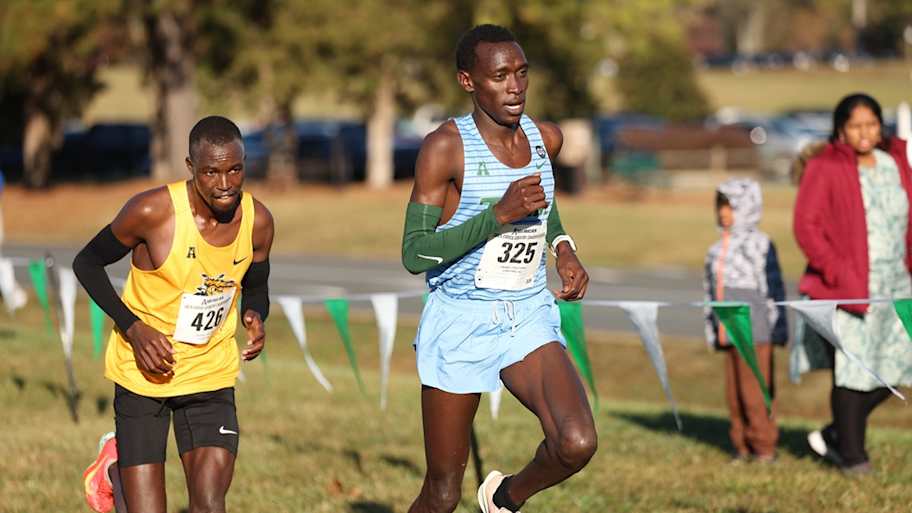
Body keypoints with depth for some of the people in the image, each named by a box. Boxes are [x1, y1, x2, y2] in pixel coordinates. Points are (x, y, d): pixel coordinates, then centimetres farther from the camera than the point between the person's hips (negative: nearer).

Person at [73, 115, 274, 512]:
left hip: (210, 373, 3)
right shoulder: (152, 211, -19)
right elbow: (87, 263, -6)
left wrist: (255, 316, -11)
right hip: (142, 372, -3)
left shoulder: (257, 222, -7)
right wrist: (133, 328, -17)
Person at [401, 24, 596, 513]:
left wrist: (564, 248, 9)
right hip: (460, 321, -4)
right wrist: (499, 214, -23)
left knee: (577, 443, -21)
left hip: (531, 317, 4)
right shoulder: (445, 147, -13)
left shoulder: (546, 139, 3)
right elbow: (414, 254, -17)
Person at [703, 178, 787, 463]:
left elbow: (773, 288, -9)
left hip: (755, 332, -7)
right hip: (729, 333, 7)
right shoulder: (717, 250, 13)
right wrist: (713, 328, 19)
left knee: (755, 391, -5)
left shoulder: (759, 245, -8)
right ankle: (742, 445, 18)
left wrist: (776, 329, -10)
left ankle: (764, 447, 4)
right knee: (734, 392, 10)